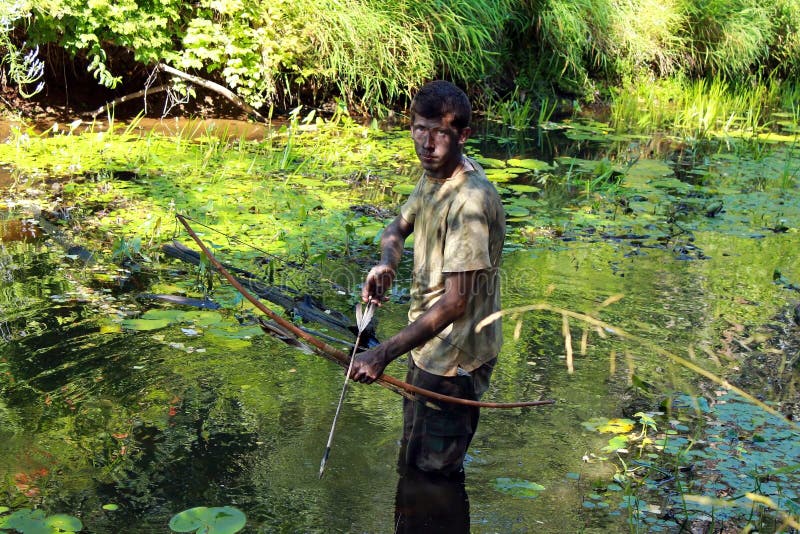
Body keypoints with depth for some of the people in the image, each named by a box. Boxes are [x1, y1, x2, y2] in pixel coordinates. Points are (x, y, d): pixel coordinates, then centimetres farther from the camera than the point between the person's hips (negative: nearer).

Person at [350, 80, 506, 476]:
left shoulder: (469, 200, -29)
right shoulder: (435, 174, 1)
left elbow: (455, 301, -31)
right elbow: (398, 226, 16)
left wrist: (384, 353, -32)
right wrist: (386, 264, -9)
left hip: (455, 358, -10)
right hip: (431, 343, 10)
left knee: (433, 472, 5)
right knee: (412, 461, 27)